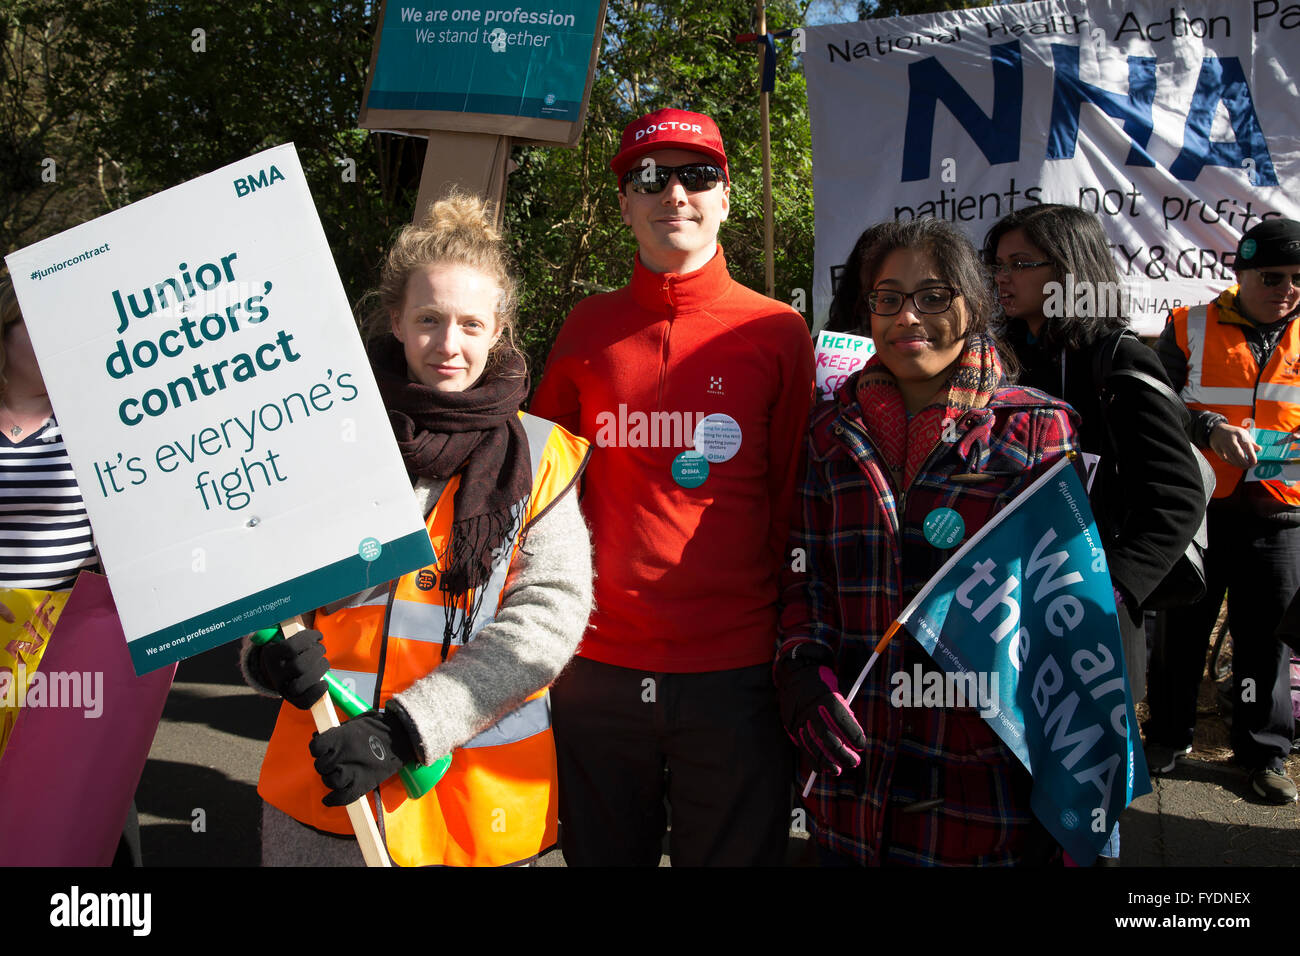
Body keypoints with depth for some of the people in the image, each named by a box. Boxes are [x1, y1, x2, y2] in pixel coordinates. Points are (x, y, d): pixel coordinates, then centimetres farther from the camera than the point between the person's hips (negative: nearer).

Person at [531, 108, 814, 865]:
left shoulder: (777, 332, 0)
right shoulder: (588, 328, 5)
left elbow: (795, 498, 3)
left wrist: (793, 640, 2)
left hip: (734, 669, -2)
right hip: (597, 666, 2)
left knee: (731, 853, 13)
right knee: (602, 854, 18)